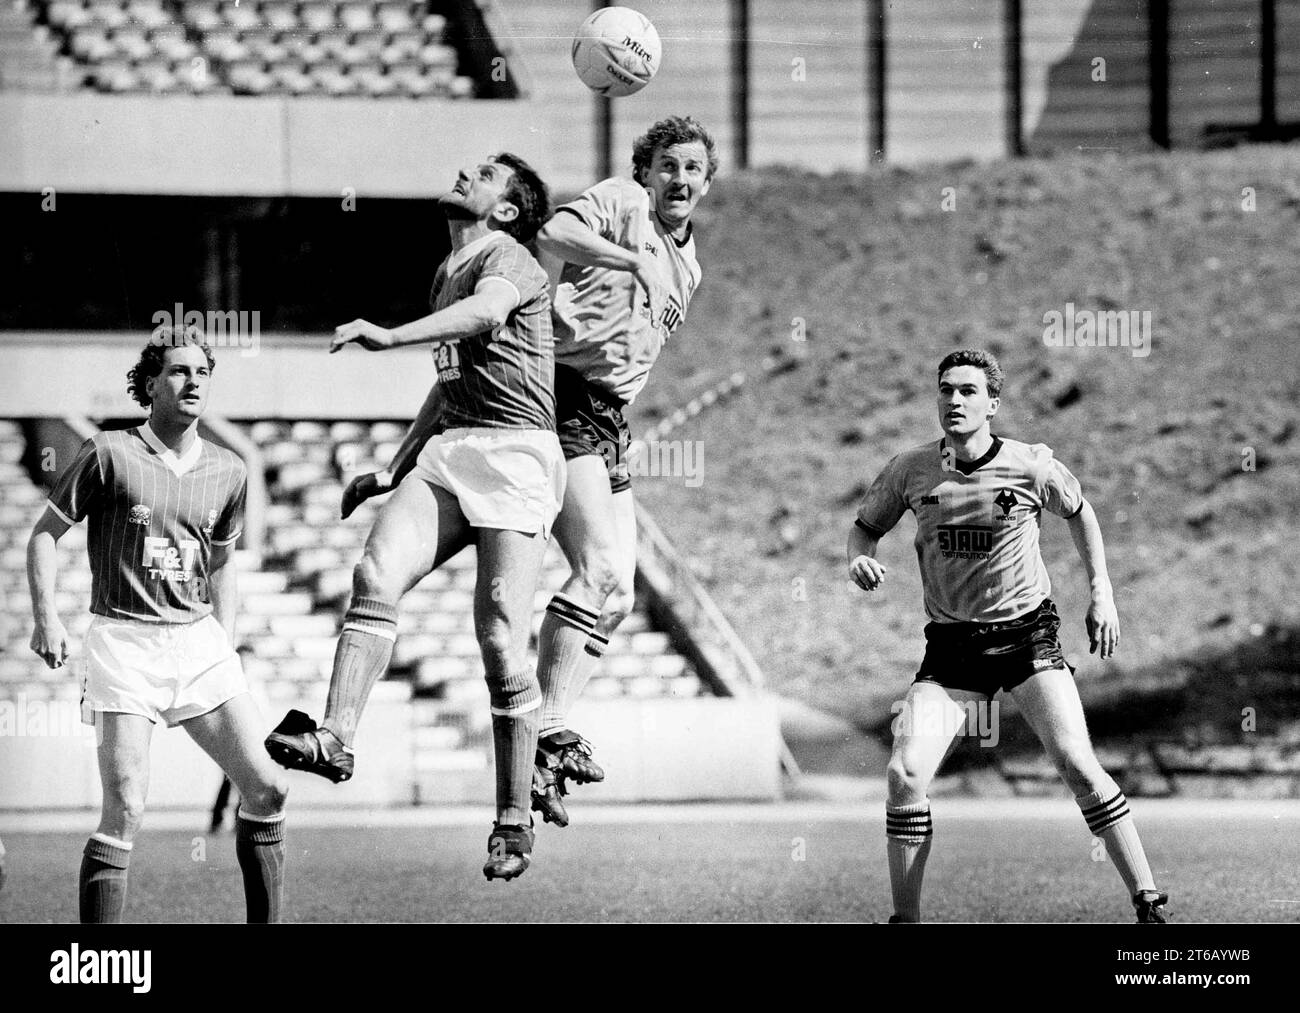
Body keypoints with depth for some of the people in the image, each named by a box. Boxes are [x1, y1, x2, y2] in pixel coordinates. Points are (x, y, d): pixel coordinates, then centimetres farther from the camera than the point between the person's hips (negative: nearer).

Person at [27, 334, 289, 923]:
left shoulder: (227, 472, 10)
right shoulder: (110, 454, -4)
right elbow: (45, 533, 2)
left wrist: (225, 652, 15)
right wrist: (46, 618, -10)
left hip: (199, 641, 5)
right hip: (123, 639, -5)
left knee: (266, 788, -3)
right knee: (126, 811, -13)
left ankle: (266, 925, 11)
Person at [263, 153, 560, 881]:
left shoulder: (509, 260, -1)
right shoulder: (450, 274, 27)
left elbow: (486, 310, -26)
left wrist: (391, 336, -41)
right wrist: (392, 473, 35)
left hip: (516, 455, -7)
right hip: (449, 449, 7)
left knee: (502, 641, -11)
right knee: (377, 574, -18)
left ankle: (515, 821, -4)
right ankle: (336, 739, -29)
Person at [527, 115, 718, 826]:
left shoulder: (687, 265, 21)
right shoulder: (621, 202, -4)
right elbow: (553, 233, -25)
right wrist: (630, 259, -35)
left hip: (610, 420, 9)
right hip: (564, 400, -9)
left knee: (617, 596, 4)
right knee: (599, 569, -20)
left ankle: (545, 755, 4)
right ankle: (547, 730, -19)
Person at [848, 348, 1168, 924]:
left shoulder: (1032, 467, -7)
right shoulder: (912, 470, -3)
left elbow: (1079, 512, 13)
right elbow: (865, 525, 13)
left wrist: (1101, 594, 7)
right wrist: (859, 559, -10)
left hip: (1027, 633, -2)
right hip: (950, 646, 2)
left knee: (1077, 764, -17)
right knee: (905, 774, -15)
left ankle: (1148, 902, -9)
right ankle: (905, 918, -1)